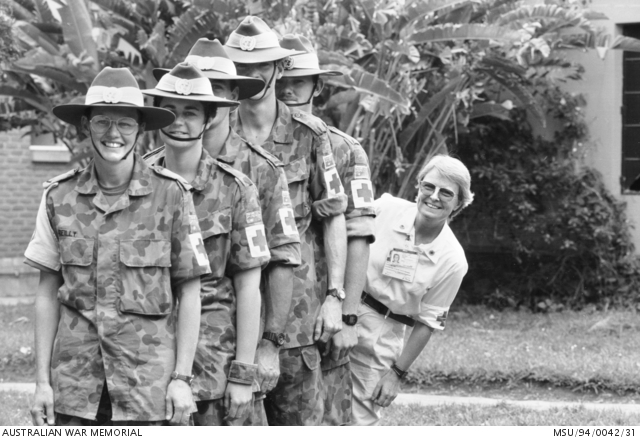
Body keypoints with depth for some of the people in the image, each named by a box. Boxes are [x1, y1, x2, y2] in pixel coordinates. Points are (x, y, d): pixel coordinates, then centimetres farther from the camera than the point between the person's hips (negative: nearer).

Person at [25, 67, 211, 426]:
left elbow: (189, 293, 0)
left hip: (148, 380, -2)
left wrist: (181, 378, -4)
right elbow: (48, 293, 7)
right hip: (76, 379, 2)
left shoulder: (171, 194, -4)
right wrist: (42, 380, 4)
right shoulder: (60, 197, 2)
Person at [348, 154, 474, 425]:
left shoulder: (452, 261, -8)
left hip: (381, 331, -1)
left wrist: (397, 373, 0)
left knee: (360, 421, 1)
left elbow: (428, 322, -1)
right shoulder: (386, 208, -7)